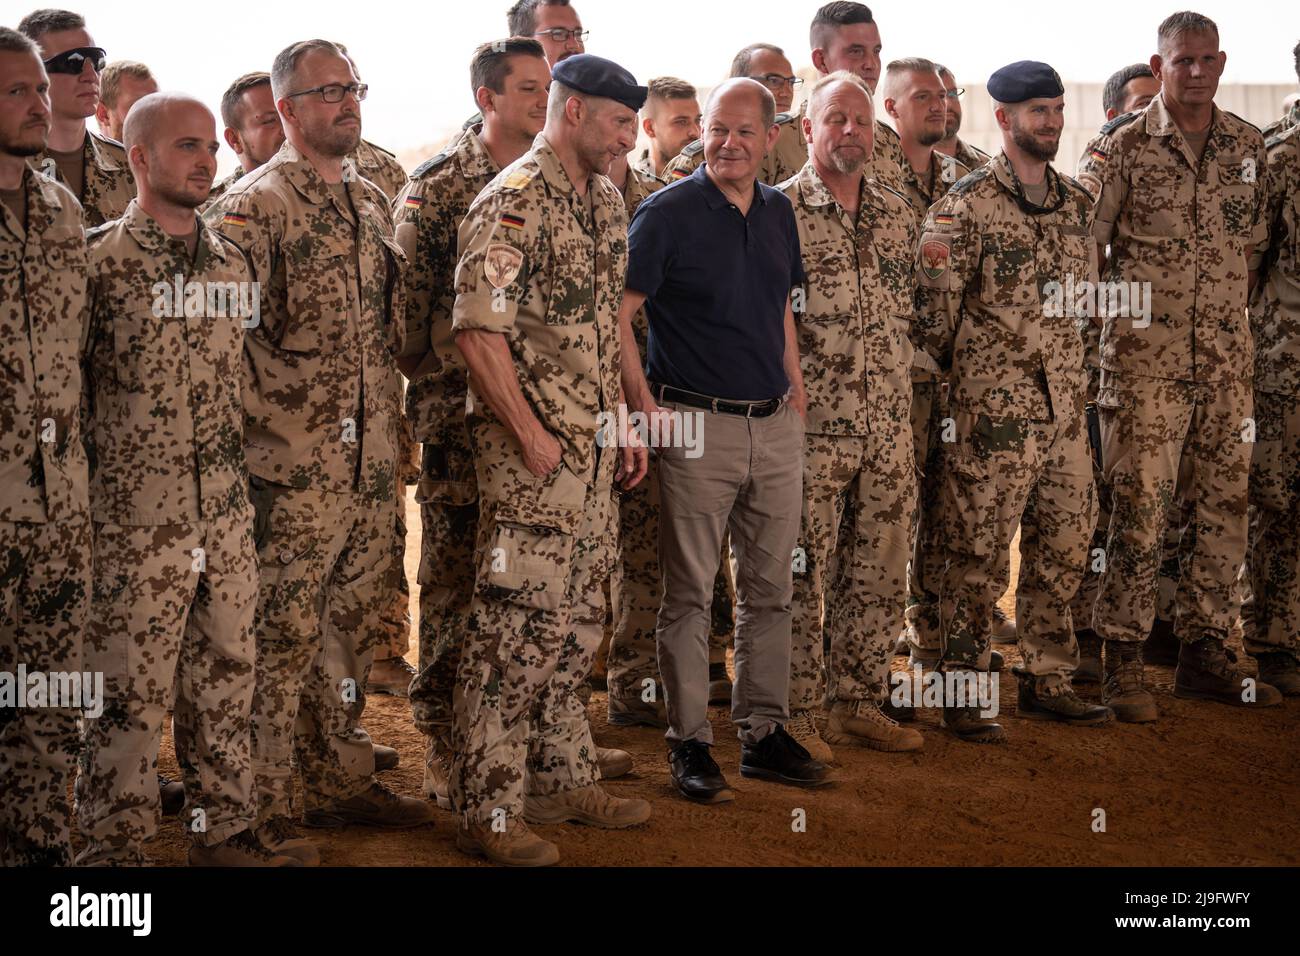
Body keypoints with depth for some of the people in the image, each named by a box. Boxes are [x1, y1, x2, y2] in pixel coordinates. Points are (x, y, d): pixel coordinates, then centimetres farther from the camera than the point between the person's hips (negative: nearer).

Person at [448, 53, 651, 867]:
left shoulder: (606, 200, 14)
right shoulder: (513, 204, -14)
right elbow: (479, 330, -19)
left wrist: (622, 424, 16)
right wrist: (530, 434, -18)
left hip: (594, 446, 9)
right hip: (532, 448, -9)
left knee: (577, 623, 16)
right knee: (517, 629, -4)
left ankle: (564, 778, 28)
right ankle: (490, 813, 4)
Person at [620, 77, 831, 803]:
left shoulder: (778, 212, 11)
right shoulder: (668, 213, -7)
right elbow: (618, 314, -10)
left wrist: (797, 391, 13)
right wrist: (645, 405, -15)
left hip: (775, 425, 6)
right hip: (698, 425, -6)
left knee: (771, 587, 11)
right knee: (690, 592, 1)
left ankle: (765, 733, 21)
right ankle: (691, 744, 9)